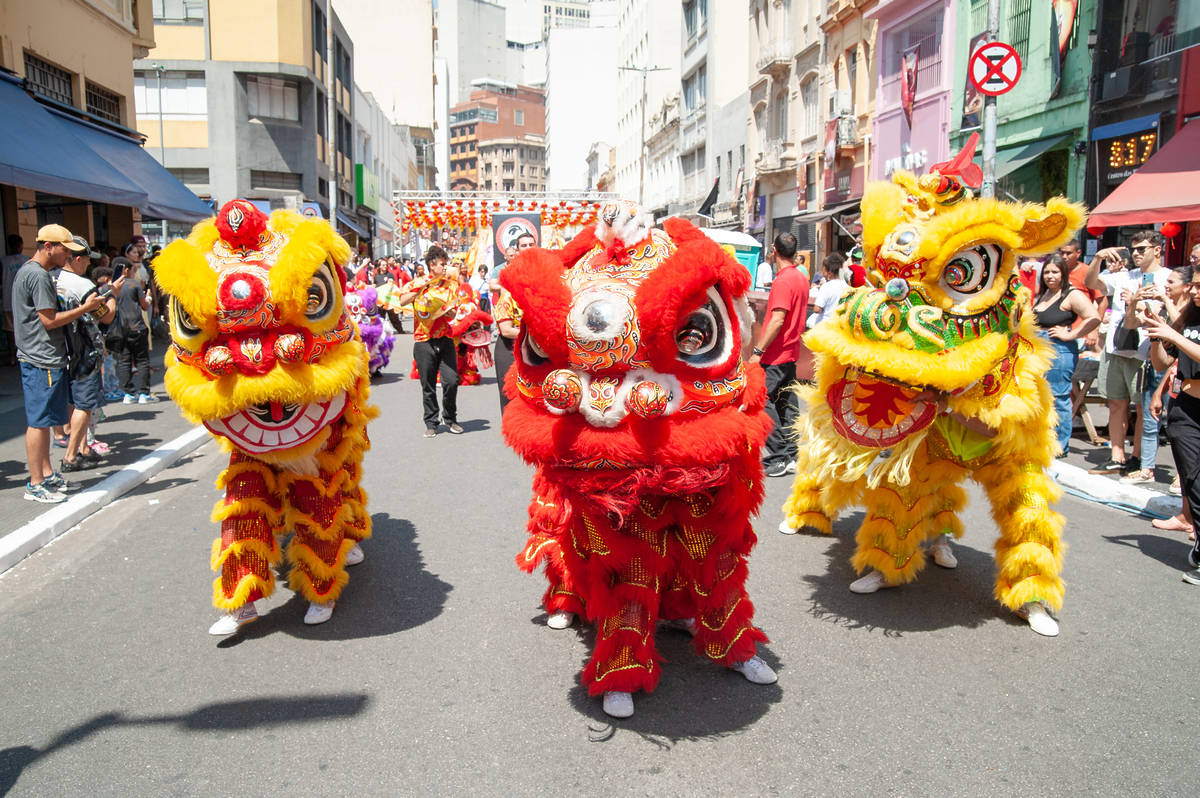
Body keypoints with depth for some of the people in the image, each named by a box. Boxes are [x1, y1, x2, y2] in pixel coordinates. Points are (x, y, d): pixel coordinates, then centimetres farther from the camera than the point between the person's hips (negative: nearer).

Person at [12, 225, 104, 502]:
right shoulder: (38, 275, -15)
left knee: (42, 421, 16)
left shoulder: (26, 271, 18)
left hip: (39, 358, 11)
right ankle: (35, 484, 0)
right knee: (39, 421, -5)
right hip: (43, 360, -11)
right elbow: (49, 320, -18)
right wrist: (85, 308, -13)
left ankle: (46, 474, 25)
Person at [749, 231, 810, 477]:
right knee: (787, 403, 11)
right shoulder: (802, 277, 12)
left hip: (775, 356, -10)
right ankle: (790, 457, 15)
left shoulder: (782, 281, -17)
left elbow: (778, 320, -23)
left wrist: (758, 351, -21)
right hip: (791, 352, 10)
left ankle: (778, 458, -6)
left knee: (762, 400, -7)